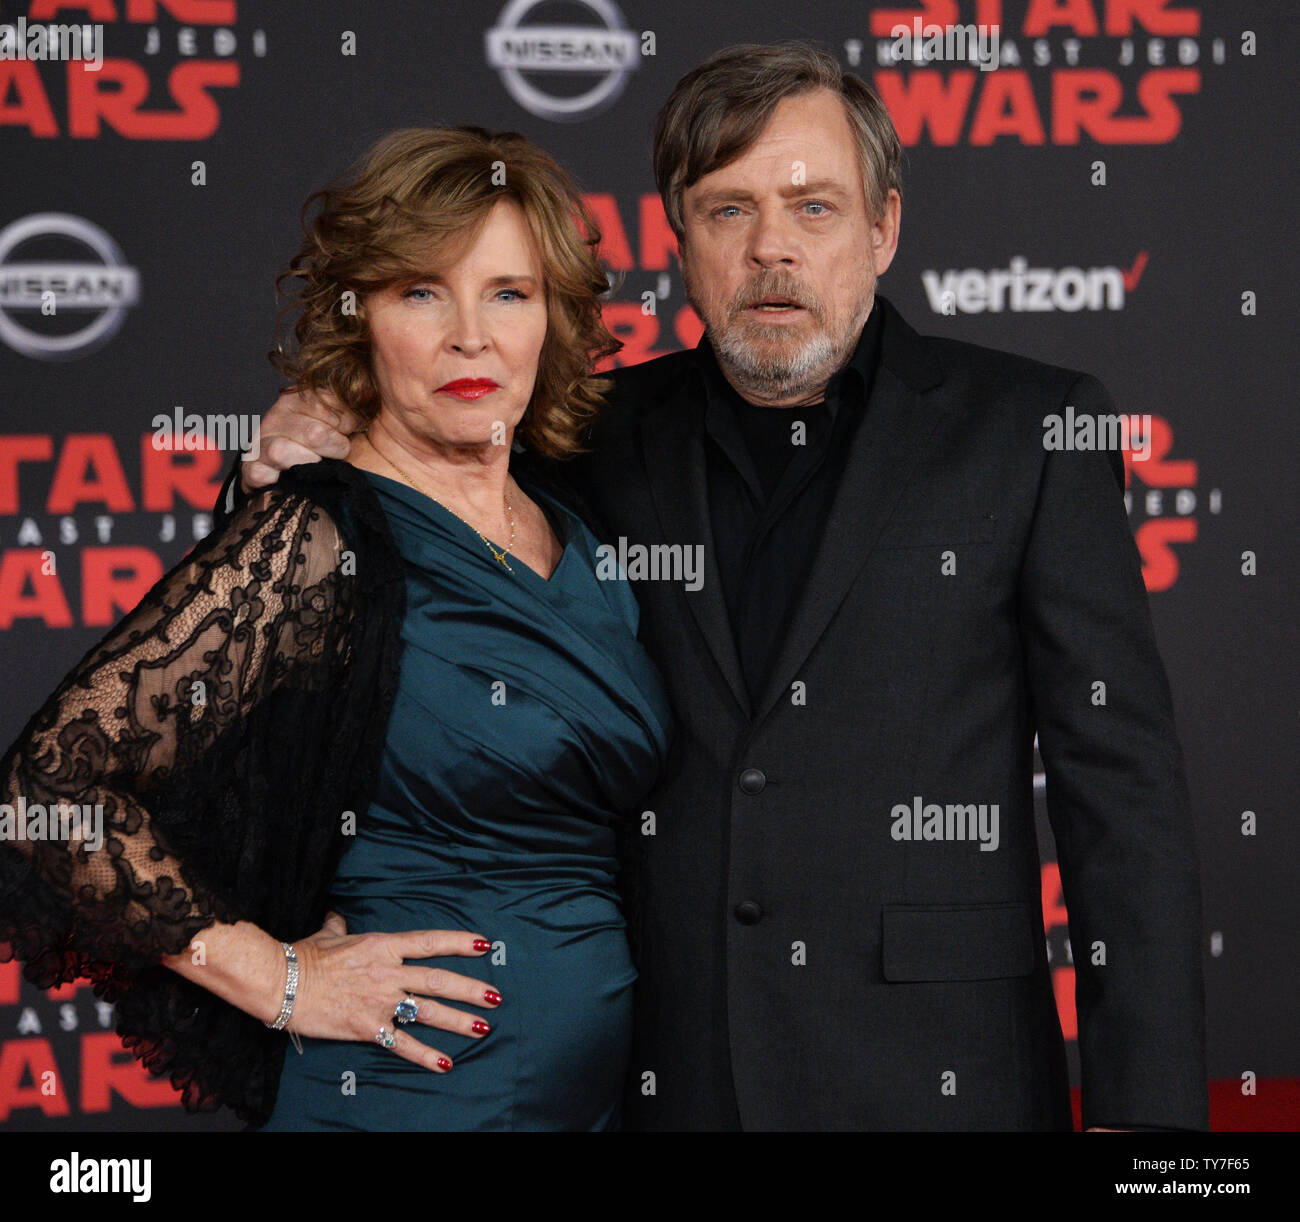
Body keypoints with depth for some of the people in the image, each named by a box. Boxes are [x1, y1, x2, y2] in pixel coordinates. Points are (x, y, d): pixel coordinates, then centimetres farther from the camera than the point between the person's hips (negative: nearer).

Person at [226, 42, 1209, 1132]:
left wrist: (1143, 1107, -9)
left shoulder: (1026, 430, 0)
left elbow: (1121, 779, -2)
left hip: (927, 1080, -2)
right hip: (652, 1077, 3)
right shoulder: (610, 439, 8)